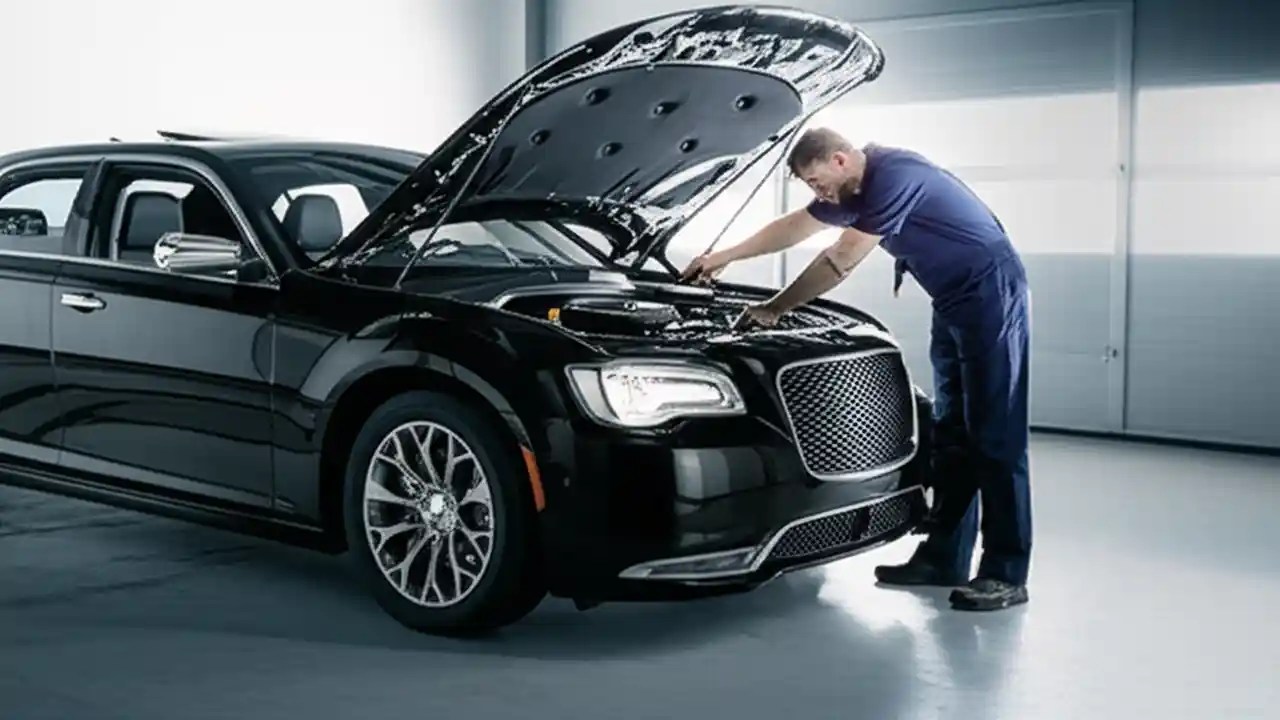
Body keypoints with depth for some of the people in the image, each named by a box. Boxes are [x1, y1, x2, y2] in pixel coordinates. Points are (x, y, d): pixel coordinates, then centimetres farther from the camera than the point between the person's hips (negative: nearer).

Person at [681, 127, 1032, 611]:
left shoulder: (894, 177, -21)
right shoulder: (854, 190, 9)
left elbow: (839, 262, -20)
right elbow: (793, 227, 23)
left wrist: (773, 310, -13)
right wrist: (723, 258, 26)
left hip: (991, 298, -10)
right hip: (953, 305, 10)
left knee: (995, 437, -10)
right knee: (951, 434, 9)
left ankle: (1006, 576, -8)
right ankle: (943, 558, 14)